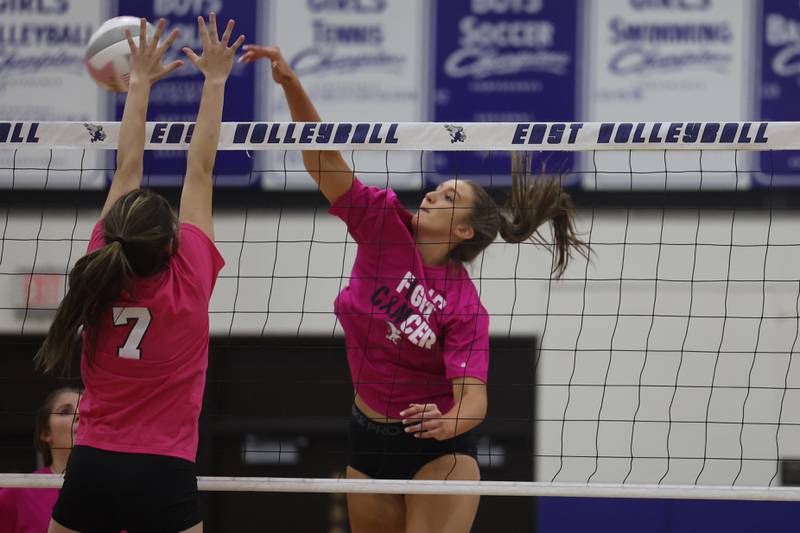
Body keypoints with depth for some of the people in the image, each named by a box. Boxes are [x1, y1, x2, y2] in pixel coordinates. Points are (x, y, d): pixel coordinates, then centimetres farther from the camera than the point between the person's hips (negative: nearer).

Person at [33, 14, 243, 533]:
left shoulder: (101, 270, -1)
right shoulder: (189, 280, -9)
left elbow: (127, 170, 9)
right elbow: (200, 170, 0)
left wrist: (141, 82, 18)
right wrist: (215, 80, 7)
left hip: (90, 470, 3)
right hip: (164, 473, -3)